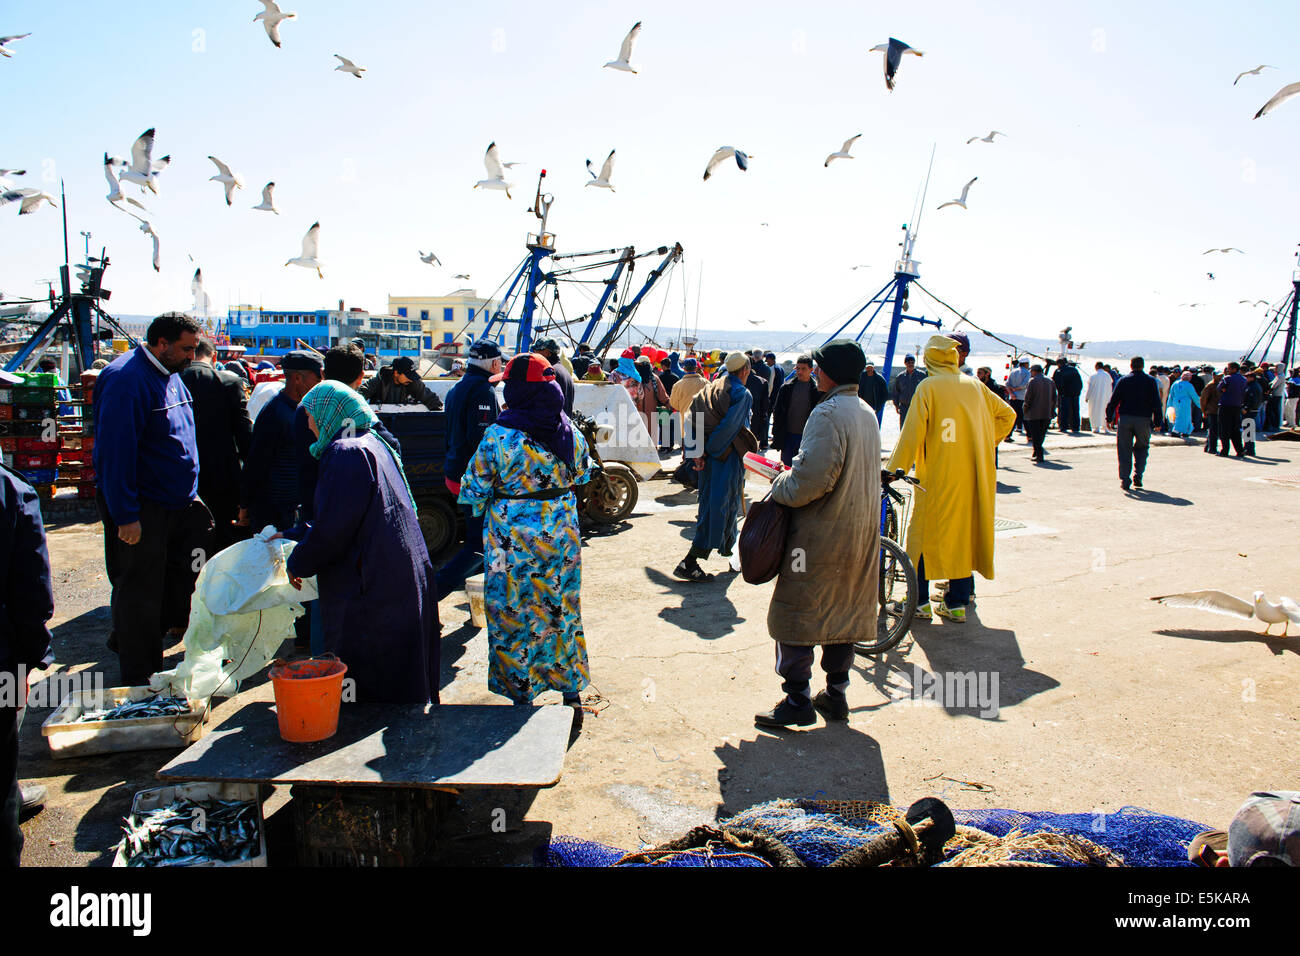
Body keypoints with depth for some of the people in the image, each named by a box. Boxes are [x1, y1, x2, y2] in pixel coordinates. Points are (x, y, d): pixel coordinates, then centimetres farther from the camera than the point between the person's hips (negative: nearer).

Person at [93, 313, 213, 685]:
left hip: (176, 502, 9)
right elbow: (116, 451, -23)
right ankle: (139, 677, 13)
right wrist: (125, 515, -23)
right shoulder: (127, 381, -19)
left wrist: (190, 494, 20)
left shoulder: (170, 377, 12)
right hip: (140, 510, -9)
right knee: (139, 591, 1)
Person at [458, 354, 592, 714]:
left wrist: (480, 508, 11)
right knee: (562, 611, 16)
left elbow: (474, 491, -10)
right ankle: (572, 693, 26)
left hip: (513, 540, -5)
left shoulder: (500, 435, -16)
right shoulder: (570, 431, -2)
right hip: (563, 535, 5)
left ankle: (522, 695, 19)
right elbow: (582, 476, 12)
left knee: (515, 616, 9)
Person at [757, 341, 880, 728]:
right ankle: (836, 694, 24)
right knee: (842, 613, 16)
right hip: (859, 533, 9)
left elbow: (813, 478, -26)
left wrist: (781, 486, -7)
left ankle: (797, 700, 4)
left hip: (821, 534, -9)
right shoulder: (867, 412, 11)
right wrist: (794, 472, 18)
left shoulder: (827, 413, -18)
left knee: (796, 615, 0)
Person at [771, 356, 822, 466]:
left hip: (806, 437, -2)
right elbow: (777, 412, 8)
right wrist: (776, 434, 3)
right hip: (788, 435, 2)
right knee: (786, 466, 8)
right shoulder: (786, 388, 3)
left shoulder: (817, 391, -4)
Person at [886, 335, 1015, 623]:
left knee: (922, 534, 6)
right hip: (973, 476, 5)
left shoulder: (928, 388, -5)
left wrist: (892, 471, -9)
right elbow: (1007, 414, 19)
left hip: (937, 475, -5)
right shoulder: (974, 386, 9)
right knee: (965, 533, 10)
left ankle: (920, 600, 8)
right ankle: (957, 603, 14)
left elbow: (911, 434, -12)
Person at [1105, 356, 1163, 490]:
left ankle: (1124, 480, 0)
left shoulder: (1123, 380, 5)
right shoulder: (1151, 381, 4)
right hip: (1144, 420, 0)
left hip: (1125, 419, 0)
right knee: (1141, 448, 17)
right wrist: (1157, 422, 4)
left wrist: (1109, 418, 7)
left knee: (1124, 450, 4)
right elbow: (1157, 403, 1)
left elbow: (1113, 401, 2)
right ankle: (1138, 475, 2)